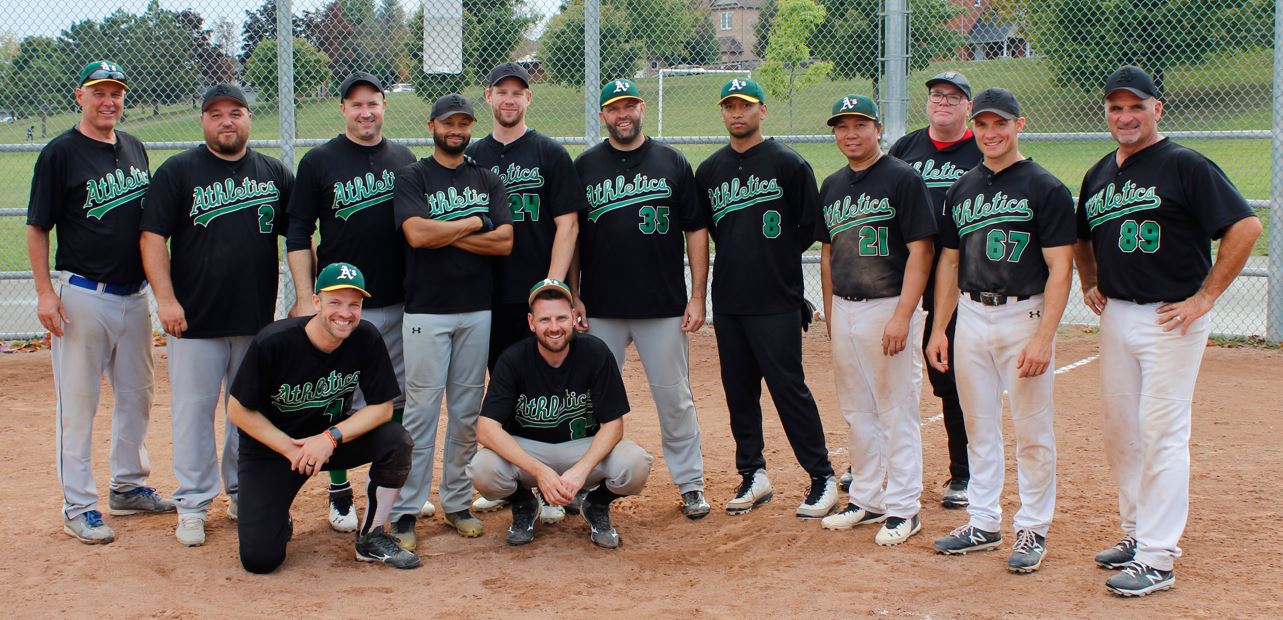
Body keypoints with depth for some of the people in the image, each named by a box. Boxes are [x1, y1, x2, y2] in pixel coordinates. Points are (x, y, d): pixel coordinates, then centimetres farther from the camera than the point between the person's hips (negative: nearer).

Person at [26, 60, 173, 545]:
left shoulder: (135, 149, 11)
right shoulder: (60, 153, -7)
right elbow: (37, 227, -7)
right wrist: (45, 291, -15)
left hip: (134, 294, 6)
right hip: (82, 295, -6)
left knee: (137, 396, 15)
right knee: (78, 402, 0)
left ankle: (130, 487, 29)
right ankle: (79, 506, 7)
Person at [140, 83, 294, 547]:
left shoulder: (275, 173, 8)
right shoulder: (177, 172, -1)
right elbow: (153, 237, -5)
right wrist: (165, 299, -15)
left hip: (258, 318, 3)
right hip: (194, 321, -3)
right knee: (194, 411, 2)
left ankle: (243, 494, 25)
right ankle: (193, 505, 11)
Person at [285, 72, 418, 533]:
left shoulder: (405, 160, 10)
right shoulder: (319, 162, -1)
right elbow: (298, 234, -2)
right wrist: (305, 298, -10)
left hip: (401, 303, 4)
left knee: (400, 397, 10)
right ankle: (339, 493, 12)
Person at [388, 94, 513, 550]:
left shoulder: (488, 181, 11)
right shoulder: (412, 178, 2)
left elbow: (505, 241, -2)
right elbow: (417, 234, -16)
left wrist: (443, 233, -8)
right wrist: (473, 223, -5)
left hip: (477, 311, 4)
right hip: (427, 311, -3)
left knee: (467, 412, 7)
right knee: (421, 410, -5)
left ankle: (457, 503, 17)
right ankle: (404, 512, -1)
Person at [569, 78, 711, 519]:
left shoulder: (672, 162, 4)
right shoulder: (584, 166, 6)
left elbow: (696, 231, 3)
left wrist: (697, 296, -3)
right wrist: (572, 296, 0)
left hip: (665, 308, -1)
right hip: (601, 309, 1)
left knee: (675, 399, 5)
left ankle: (690, 484, 16)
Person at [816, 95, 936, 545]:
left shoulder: (903, 179, -8)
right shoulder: (833, 185, 13)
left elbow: (921, 250, -13)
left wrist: (902, 315, -20)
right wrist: (830, 313, 14)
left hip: (889, 308, -7)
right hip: (844, 311, 7)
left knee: (897, 413, -1)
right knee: (857, 412, 14)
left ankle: (903, 508, 6)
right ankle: (866, 499, 25)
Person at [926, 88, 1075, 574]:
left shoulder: (1046, 189, -7)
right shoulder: (962, 189, 11)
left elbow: (1059, 270, -12)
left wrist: (1043, 338, -20)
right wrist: (939, 329, 9)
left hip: (1023, 316, -5)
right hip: (971, 317, 6)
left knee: (1032, 430, 1)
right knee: (978, 426, 12)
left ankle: (1033, 529, 11)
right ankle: (983, 523, 22)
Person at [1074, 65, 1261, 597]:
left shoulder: (1184, 166, -10)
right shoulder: (1099, 174, 12)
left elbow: (1246, 226, -15)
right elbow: (1083, 237, 30)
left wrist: (1205, 297, -15)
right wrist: (1090, 284, 13)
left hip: (1171, 319, -7)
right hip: (1115, 316, 7)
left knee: (1161, 433, -7)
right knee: (1119, 431, 12)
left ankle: (1158, 557, -2)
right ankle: (1137, 532, 27)